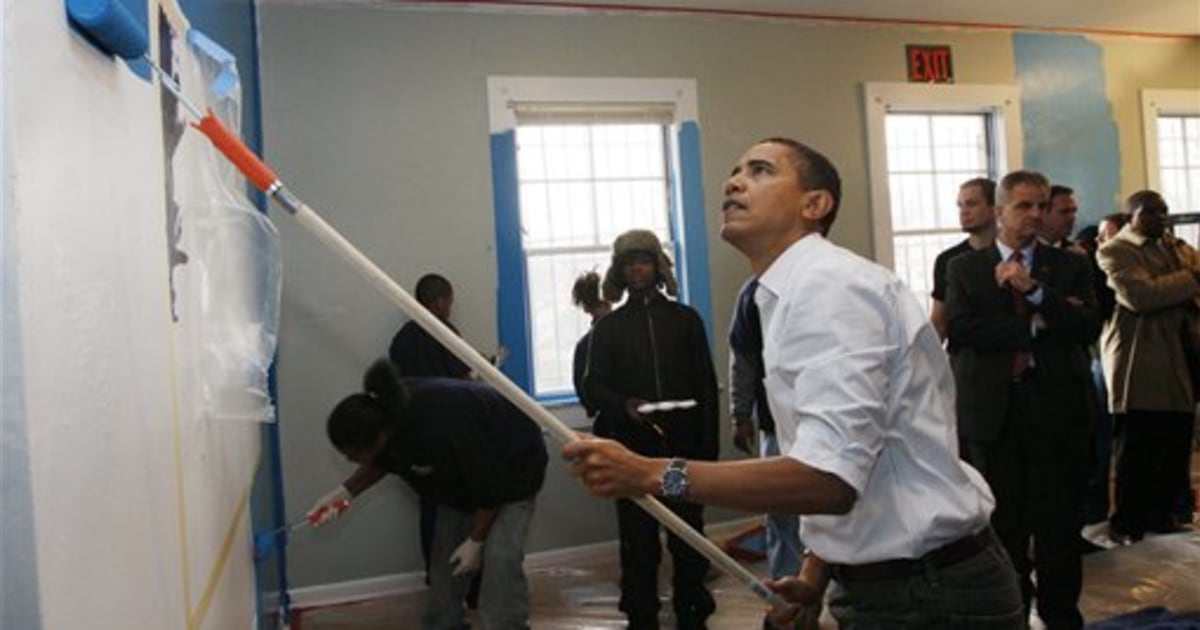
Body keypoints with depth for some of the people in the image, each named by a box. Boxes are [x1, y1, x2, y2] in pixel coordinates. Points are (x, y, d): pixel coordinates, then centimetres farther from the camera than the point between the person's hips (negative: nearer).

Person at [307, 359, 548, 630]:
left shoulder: (440, 431, -44)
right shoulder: (384, 413, -20)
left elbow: (491, 486, -30)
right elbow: (383, 461, 5)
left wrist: (476, 541, -17)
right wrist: (345, 491, -8)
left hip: (513, 462, -7)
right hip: (463, 468, 8)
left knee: (499, 557, -19)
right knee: (446, 553, 7)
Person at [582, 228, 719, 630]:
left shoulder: (685, 319, 10)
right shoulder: (608, 327, 11)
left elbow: (706, 385, 7)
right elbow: (594, 385, 3)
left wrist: (708, 446, -1)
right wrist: (624, 405, -18)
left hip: (683, 445, 0)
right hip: (633, 448, 0)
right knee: (638, 539, 2)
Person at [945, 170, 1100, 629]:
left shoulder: (1071, 266, 10)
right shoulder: (965, 268, 6)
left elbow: (1089, 326, -4)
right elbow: (959, 332, -8)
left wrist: (1034, 290, -13)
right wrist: (1034, 326, -10)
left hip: (1058, 409, 1)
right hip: (993, 411, -1)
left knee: (1060, 523, 7)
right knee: (1003, 526, 6)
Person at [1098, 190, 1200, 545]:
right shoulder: (1114, 252, -6)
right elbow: (1140, 295, -20)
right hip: (1142, 365, -7)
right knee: (1140, 449, -1)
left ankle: (1160, 514, 24)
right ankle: (1127, 523, 11)